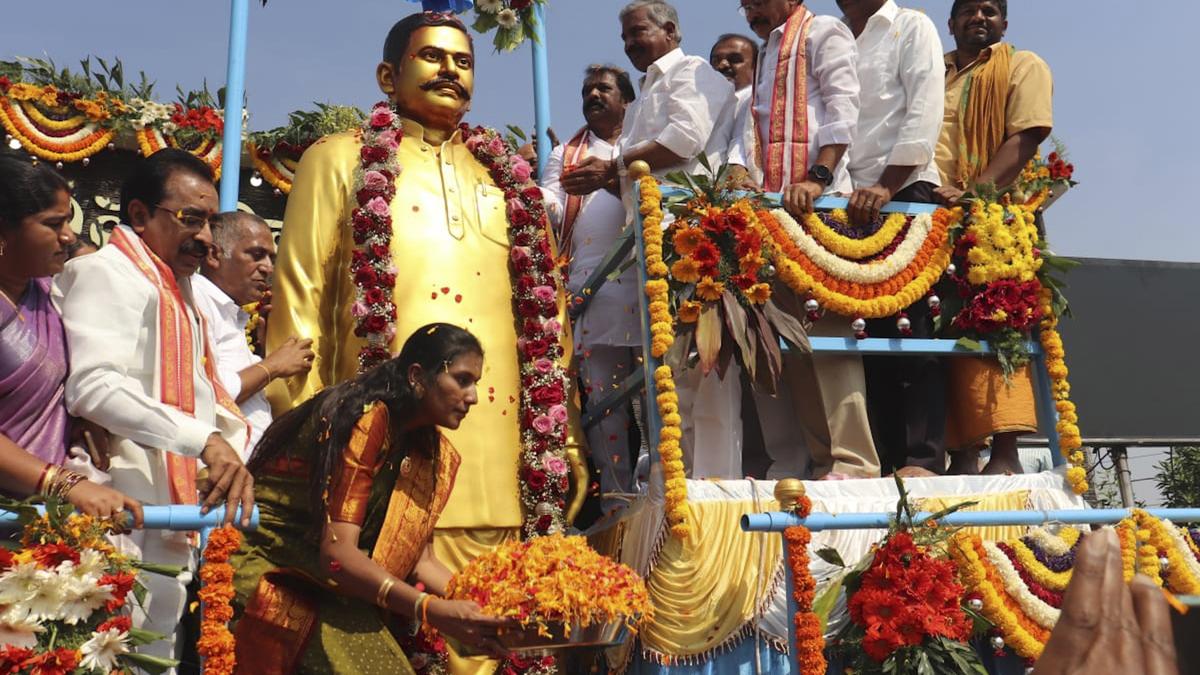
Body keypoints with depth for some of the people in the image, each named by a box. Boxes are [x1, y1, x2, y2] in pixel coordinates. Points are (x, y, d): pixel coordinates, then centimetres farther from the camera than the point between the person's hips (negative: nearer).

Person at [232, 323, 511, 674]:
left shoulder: (429, 449, 4)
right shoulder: (368, 419, -19)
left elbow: (417, 556, 2)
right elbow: (336, 551, -26)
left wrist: (483, 606, -11)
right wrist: (431, 609, -33)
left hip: (332, 590, 7)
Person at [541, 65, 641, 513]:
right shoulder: (567, 155, 21)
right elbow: (552, 210, 5)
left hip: (648, 287, -1)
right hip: (593, 294, 2)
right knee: (603, 398, 1)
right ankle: (616, 501, 7)